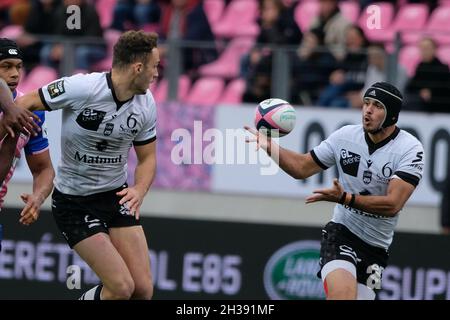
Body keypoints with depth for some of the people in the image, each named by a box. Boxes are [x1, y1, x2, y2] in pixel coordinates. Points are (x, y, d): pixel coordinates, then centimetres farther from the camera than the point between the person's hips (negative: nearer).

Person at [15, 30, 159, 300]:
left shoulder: (147, 104, -4)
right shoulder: (80, 88, -21)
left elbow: (147, 157, 7)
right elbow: (23, 105, -10)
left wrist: (139, 191, -11)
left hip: (117, 196, 5)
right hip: (74, 203, -5)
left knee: (143, 289, -6)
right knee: (122, 287, -16)